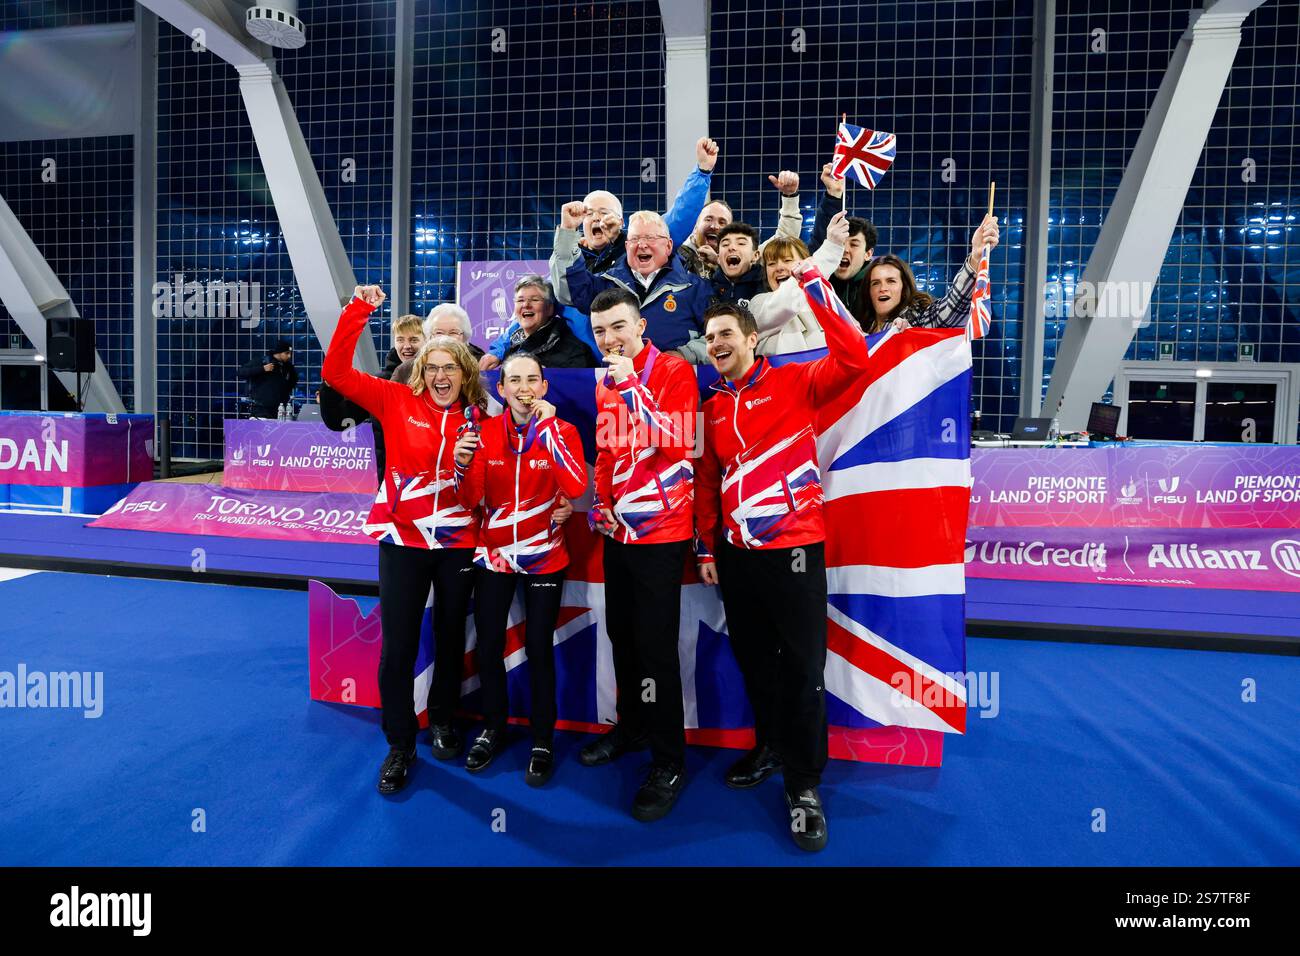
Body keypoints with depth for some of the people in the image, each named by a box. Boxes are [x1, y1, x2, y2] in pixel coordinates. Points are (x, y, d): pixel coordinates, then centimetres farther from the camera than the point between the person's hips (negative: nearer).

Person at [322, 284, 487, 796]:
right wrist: (357, 312, -14)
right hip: (403, 541, -1)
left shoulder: (478, 418, 0)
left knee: (450, 638, 16)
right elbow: (336, 371, -9)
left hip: (458, 543, 1)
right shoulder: (398, 400, -2)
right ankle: (400, 745, 22)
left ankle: (442, 720, 39)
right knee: (398, 647, 3)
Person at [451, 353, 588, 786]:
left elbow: (576, 488, -25)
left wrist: (548, 425, -26)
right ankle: (493, 729, 32)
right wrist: (463, 463, -26)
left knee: (538, 650, 2)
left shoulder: (561, 430, -8)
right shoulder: (486, 431, -2)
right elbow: (470, 499, -6)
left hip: (543, 558, -2)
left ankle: (543, 741, 21)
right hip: (493, 555, 2)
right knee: (488, 647, 9)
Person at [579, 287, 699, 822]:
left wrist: (633, 385, -24)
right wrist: (601, 505, 7)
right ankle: (632, 727, 36)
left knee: (655, 646, -4)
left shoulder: (675, 371, -10)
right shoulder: (606, 383, 11)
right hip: (617, 531, 7)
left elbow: (677, 443, -23)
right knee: (621, 634, 16)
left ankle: (669, 763, 12)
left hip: (660, 533, -7)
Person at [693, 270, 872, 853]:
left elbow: (853, 358, -19)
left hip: (794, 547, -5)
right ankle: (770, 744, 38)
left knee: (802, 667, 2)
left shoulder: (793, 382, -3)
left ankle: (803, 783, 18)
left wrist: (814, 283, -19)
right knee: (752, 659, 16)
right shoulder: (713, 407, 10)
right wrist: (707, 548, 11)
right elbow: (707, 482, 14)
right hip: (736, 552, 5)